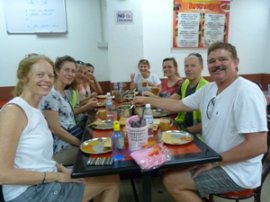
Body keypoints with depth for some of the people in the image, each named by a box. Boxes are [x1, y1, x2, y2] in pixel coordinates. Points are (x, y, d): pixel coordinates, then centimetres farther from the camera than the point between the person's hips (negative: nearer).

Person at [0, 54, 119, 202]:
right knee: (112, 180, -1)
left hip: (46, 182, 8)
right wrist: (57, 176, -18)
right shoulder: (13, 110, -18)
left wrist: (61, 169, -2)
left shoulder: (35, 110, 8)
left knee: (112, 178, 8)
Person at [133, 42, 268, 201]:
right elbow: (178, 105, 10)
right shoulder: (209, 88, 2)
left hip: (236, 171, -8)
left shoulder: (246, 92, -23)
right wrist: (147, 100, 10)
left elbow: (258, 145, -26)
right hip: (214, 161, 8)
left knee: (171, 181, -10)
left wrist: (214, 161, -19)